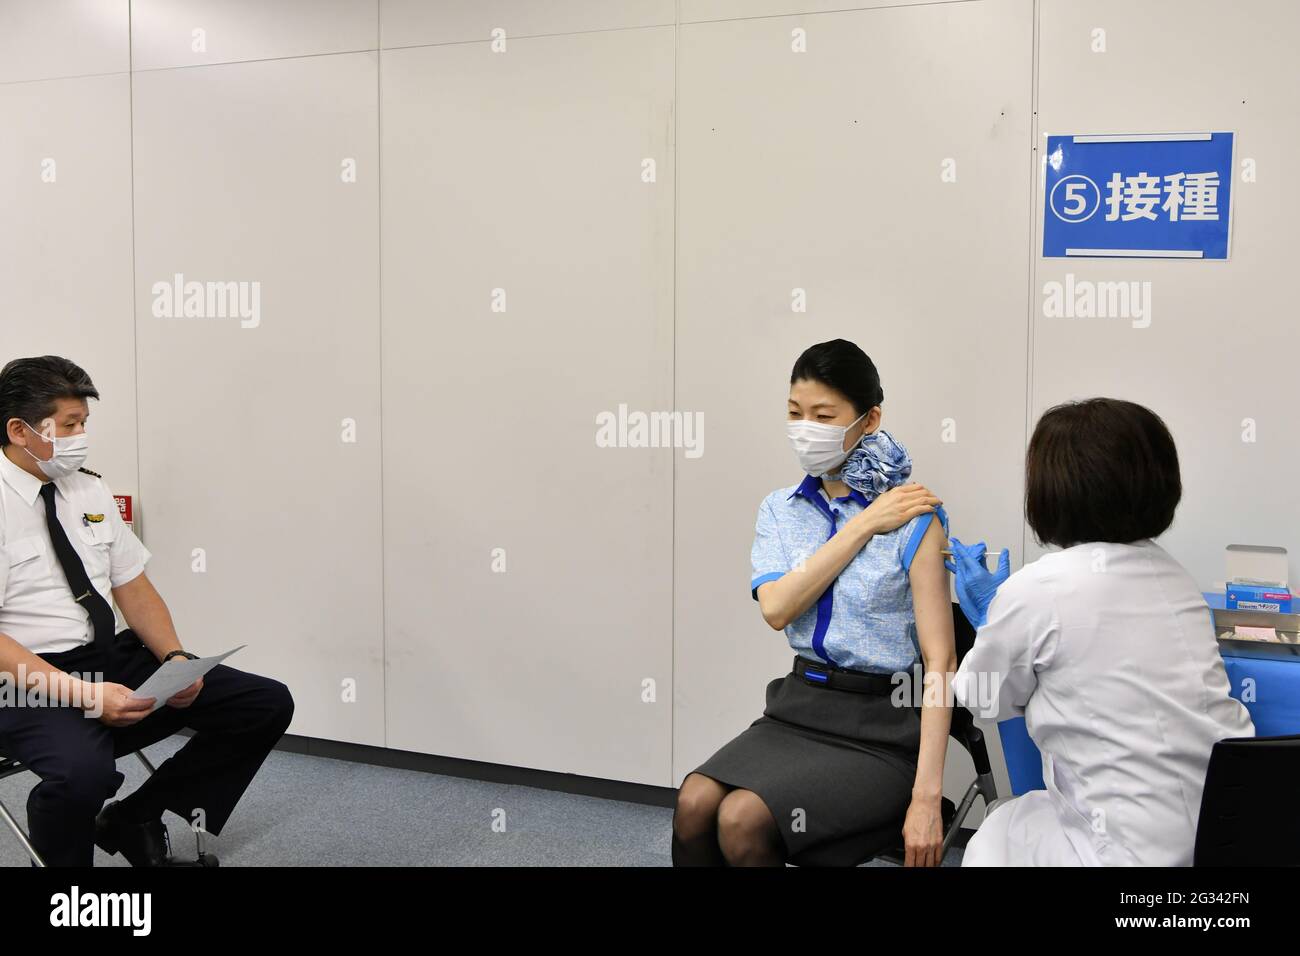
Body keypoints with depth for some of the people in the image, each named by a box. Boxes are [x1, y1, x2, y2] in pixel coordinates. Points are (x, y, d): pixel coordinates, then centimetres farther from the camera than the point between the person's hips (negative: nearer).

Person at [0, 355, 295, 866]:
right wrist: (86, 694, -26)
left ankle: (134, 820, 8)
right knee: (83, 770, -39)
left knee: (268, 704, -6)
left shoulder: (91, 490, 10)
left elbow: (135, 590, 12)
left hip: (117, 658, 7)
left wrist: (175, 658, -7)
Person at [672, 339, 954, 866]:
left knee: (743, 818, -25)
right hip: (799, 706, 4)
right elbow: (777, 607, -11)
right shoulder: (779, 510, 7)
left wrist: (927, 795, -20)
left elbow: (940, 662, -14)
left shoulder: (911, 519, -10)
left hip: (880, 728, -4)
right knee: (693, 804, -22)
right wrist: (862, 526, -14)